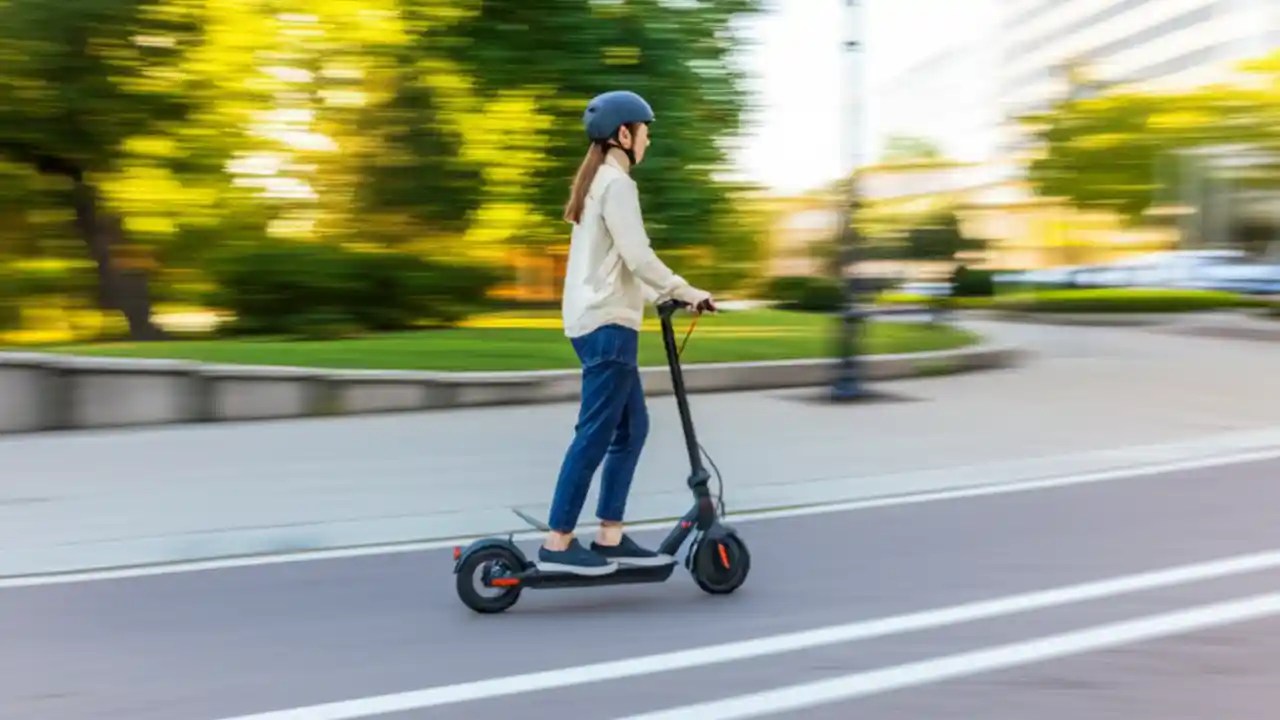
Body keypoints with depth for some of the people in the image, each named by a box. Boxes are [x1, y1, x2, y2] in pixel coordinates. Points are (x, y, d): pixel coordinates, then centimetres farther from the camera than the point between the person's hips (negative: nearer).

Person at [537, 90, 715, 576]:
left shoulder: (595, 181, 20)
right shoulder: (616, 182, -11)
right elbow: (637, 258, -18)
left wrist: (664, 296, 17)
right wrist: (686, 292, -8)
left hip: (593, 318, 10)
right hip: (607, 323, -10)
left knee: (631, 427, 11)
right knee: (596, 434, -7)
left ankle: (610, 536, 12)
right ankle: (557, 544, -3)